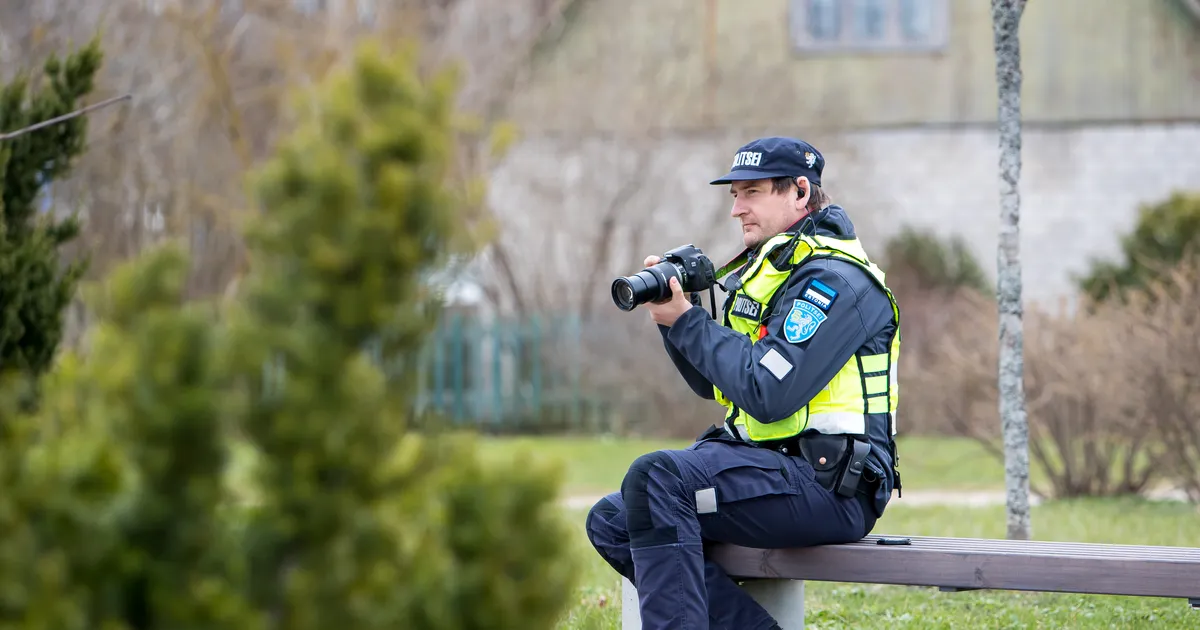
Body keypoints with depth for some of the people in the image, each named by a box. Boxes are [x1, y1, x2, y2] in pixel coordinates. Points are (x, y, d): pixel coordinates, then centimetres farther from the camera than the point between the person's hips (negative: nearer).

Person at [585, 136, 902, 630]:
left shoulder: (833, 277, -13)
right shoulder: (771, 265, 19)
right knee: (611, 522, 0)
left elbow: (768, 394, -22)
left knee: (656, 478, -28)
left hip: (830, 487, -10)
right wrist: (672, 316, 5)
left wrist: (688, 321, -13)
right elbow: (713, 383, 23)